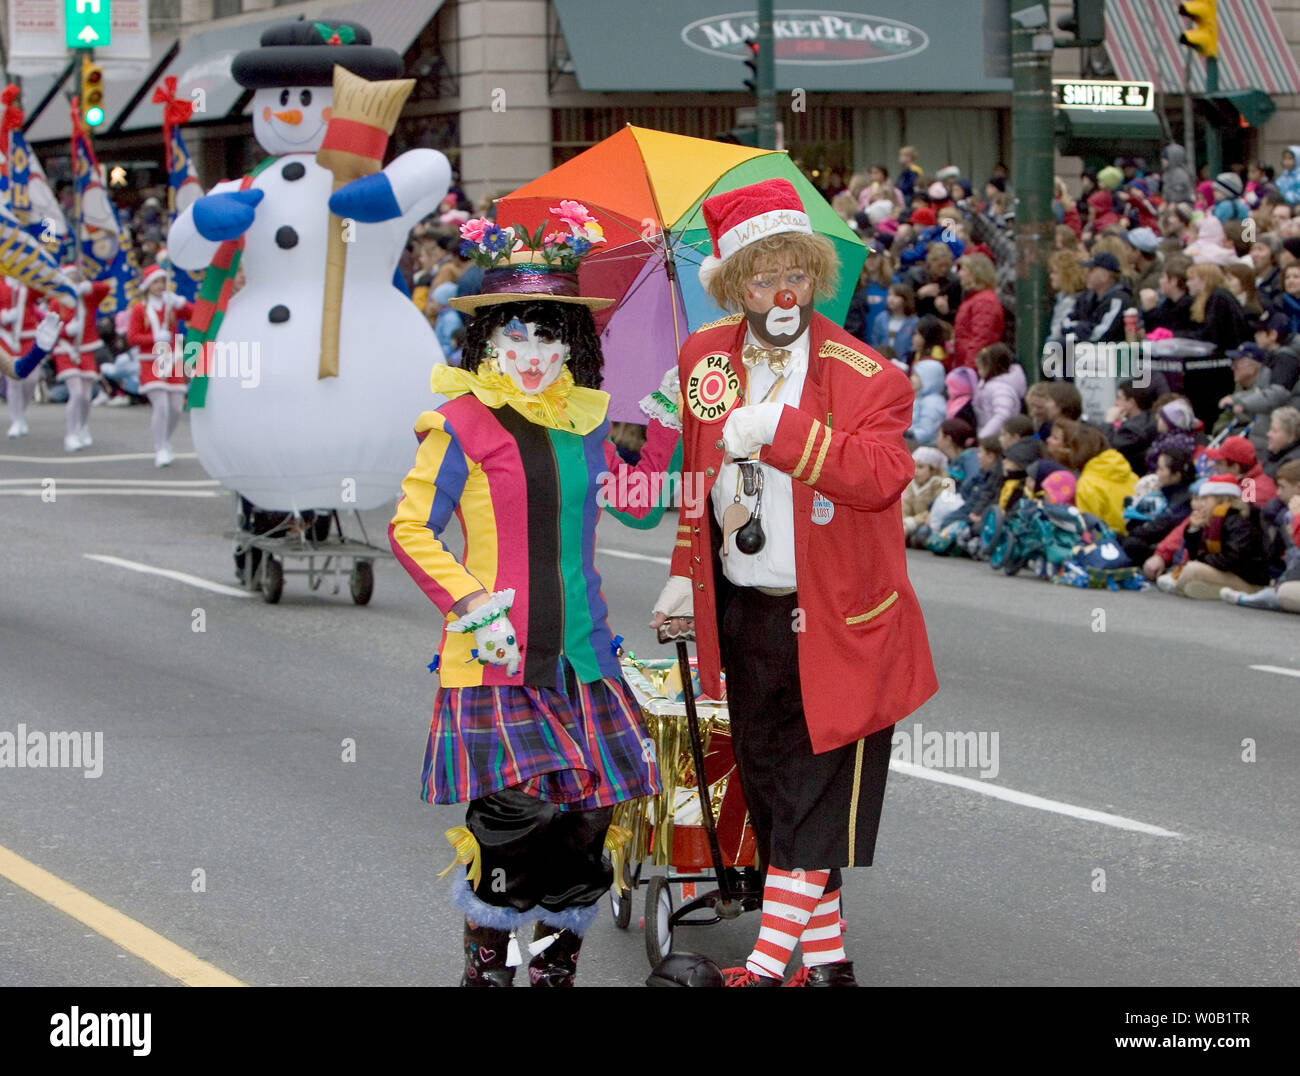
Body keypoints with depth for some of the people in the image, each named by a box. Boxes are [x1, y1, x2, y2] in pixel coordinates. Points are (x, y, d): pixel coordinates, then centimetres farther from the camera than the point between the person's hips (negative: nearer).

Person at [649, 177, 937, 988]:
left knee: (818, 794, -3)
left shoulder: (864, 375, -11)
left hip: (834, 619, -5)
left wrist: (778, 425, -30)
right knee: (770, 789, 11)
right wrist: (687, 576, 15)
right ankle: (826, 958, 22)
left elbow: (882, 473, -28)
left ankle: (768, 963, 1)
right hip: (743, 613, 5)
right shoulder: (703, 359, 4)